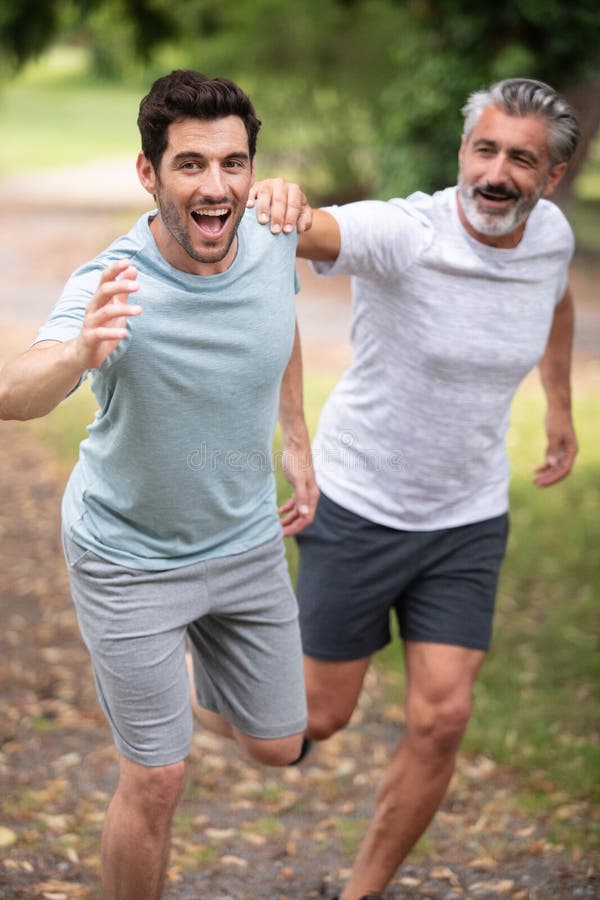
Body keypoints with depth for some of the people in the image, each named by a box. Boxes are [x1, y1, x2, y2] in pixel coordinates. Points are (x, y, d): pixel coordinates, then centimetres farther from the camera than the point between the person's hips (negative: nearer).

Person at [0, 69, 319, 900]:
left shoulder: (273, 241, -14)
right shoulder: (113, 288, -31)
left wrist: (297, 441, 12)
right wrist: (81, 352, -69)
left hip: (249, 542, 5)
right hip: (130, 562, -5)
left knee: (278, 748, 18)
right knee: (158, 781, -1)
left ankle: (199, 690, 51)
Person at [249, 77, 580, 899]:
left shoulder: (551, 232, -6)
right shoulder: (401, 233, -24)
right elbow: (317, 234, -47)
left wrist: (560, 406, 24)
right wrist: (280, 200, -70)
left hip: (469, 522, 4)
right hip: (360, 507, -4)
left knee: (440, 722, -2)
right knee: (322, 716, 7)